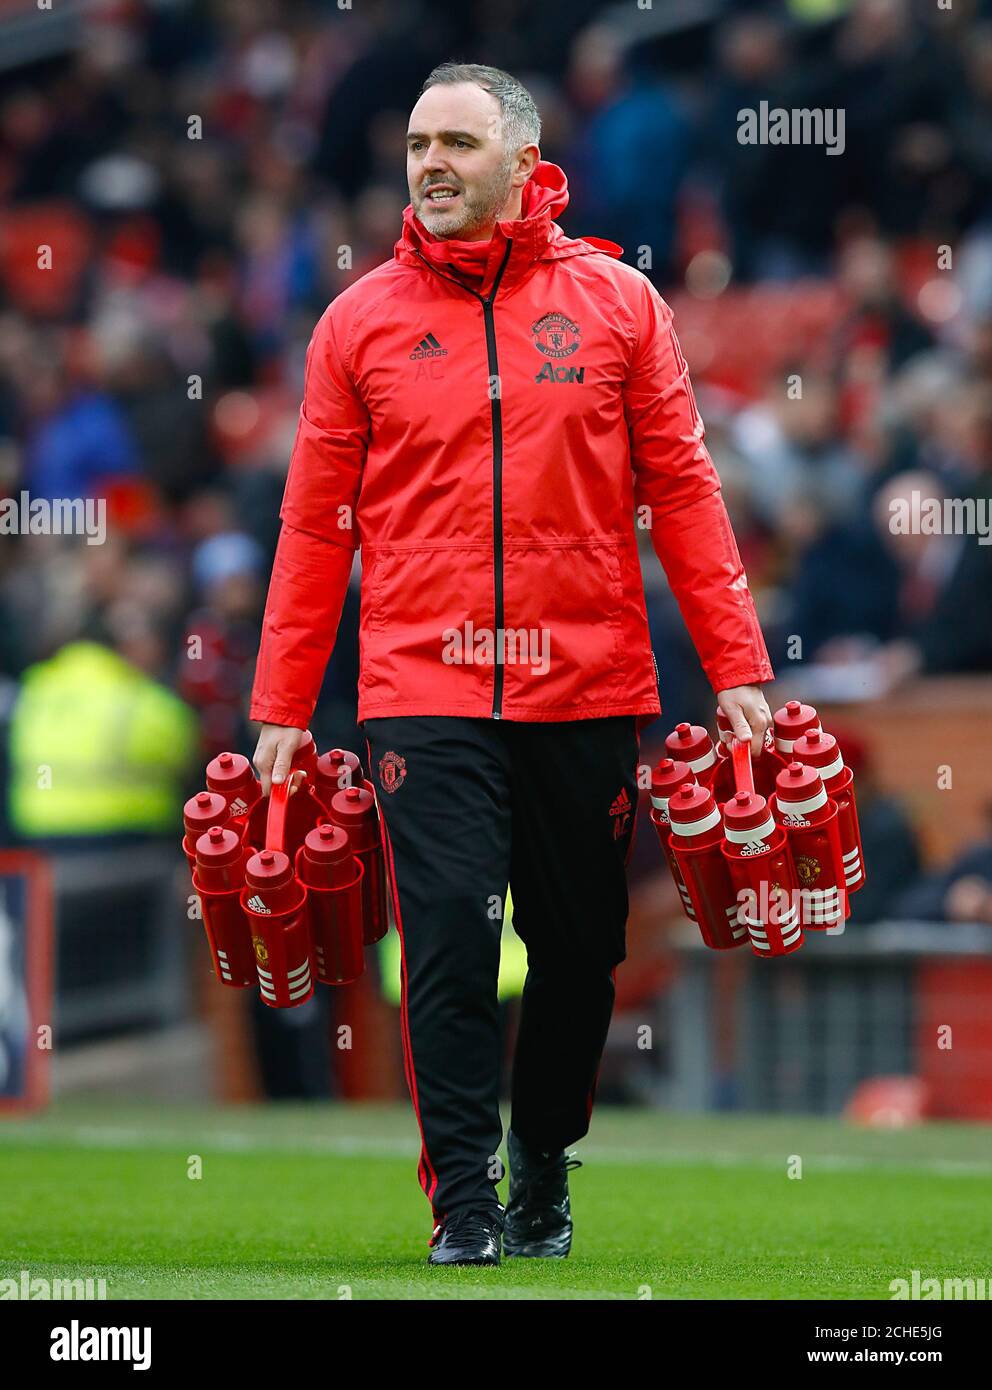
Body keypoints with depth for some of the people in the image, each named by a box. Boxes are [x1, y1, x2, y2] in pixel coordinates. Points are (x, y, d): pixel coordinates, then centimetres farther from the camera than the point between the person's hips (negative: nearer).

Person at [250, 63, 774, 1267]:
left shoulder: (615, 304, 4)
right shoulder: (361, 322, 4)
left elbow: (682, 492, 4)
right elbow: (316, 526, 6)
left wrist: (736, 668, -1)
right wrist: (280, 706, 3)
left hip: (586, 689, 1)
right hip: (424, 693, -1)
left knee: (581, 946, 8)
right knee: (448, 941, -8)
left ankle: (544, 1161, 29)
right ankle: (462, 1197, -1)